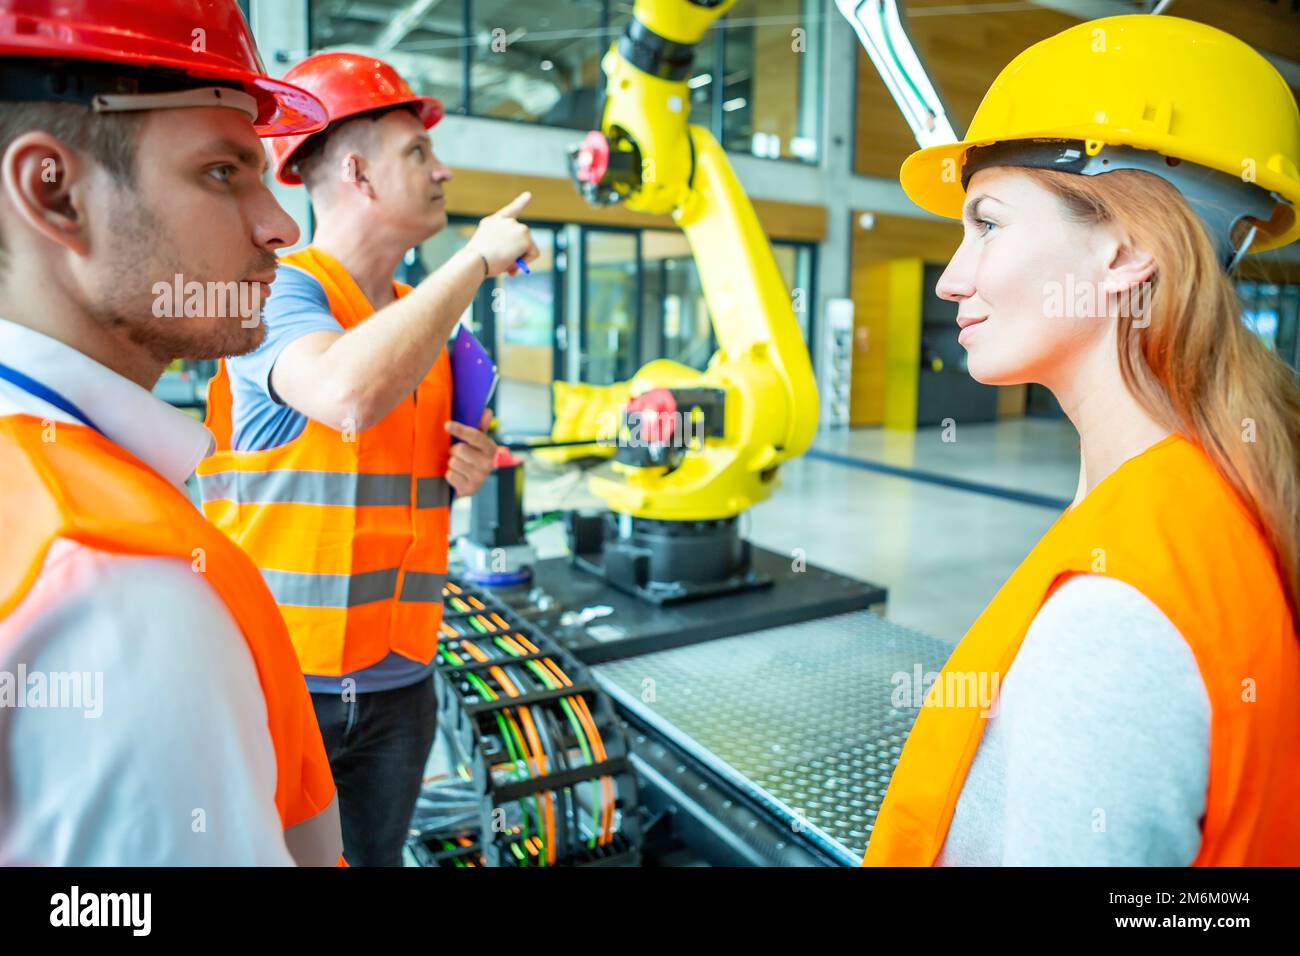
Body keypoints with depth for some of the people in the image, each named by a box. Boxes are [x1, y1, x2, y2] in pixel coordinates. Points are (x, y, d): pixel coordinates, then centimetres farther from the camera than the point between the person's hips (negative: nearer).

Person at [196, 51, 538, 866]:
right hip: (279, 677, -6)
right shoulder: (279, 291, -13)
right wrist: (478, 259, -23)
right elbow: (349, 395, -36)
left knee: (377, 853, 20)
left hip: (398, 679, 7)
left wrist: (462, 476, -3)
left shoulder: (425, 315, 9)